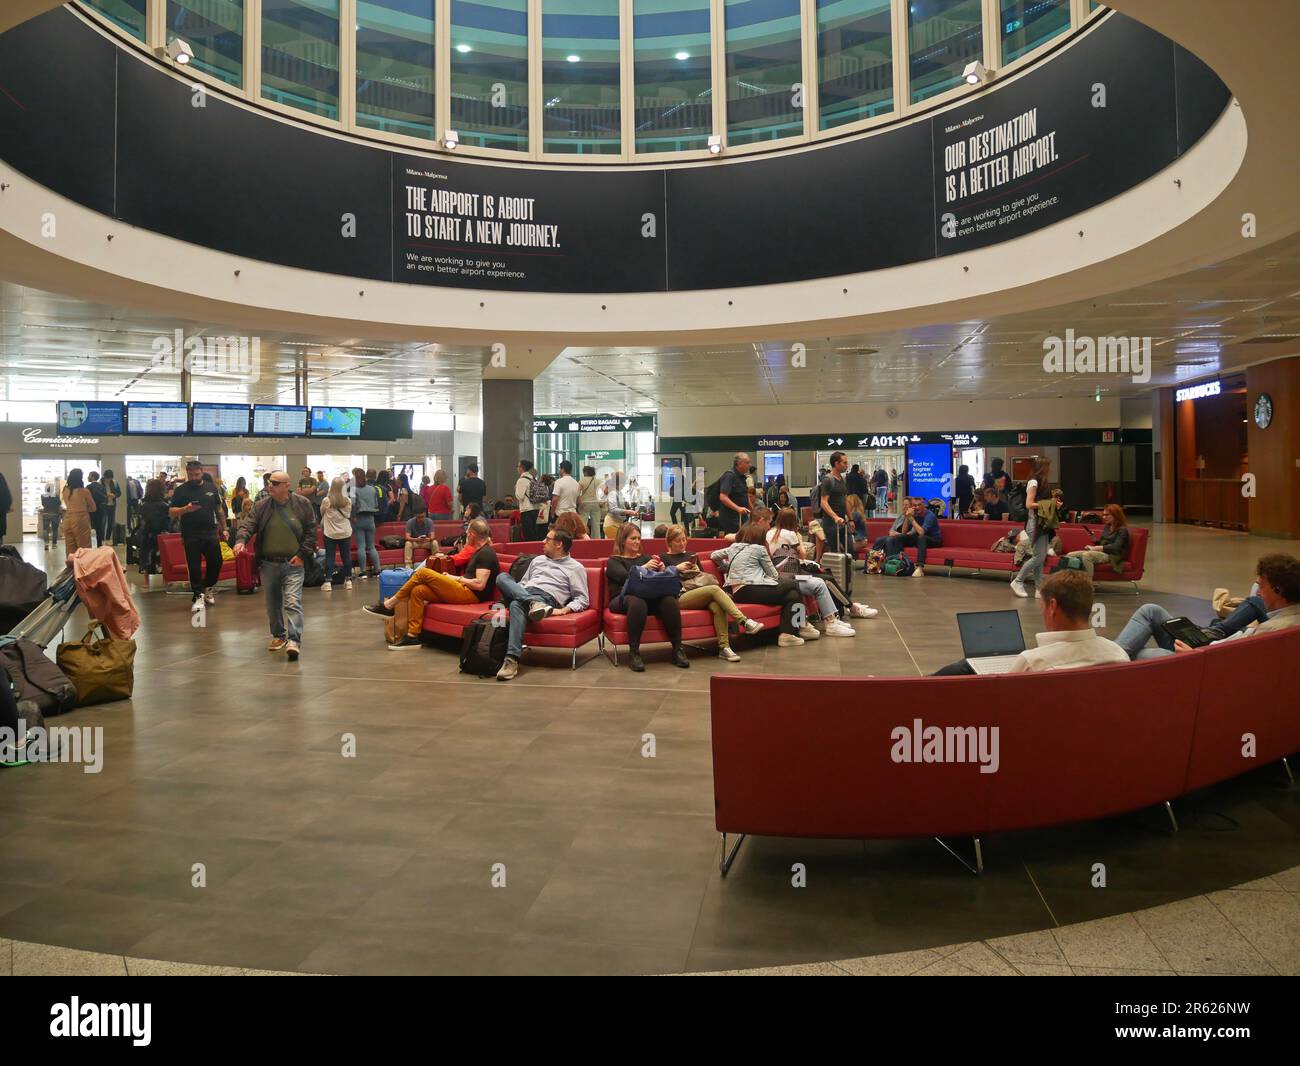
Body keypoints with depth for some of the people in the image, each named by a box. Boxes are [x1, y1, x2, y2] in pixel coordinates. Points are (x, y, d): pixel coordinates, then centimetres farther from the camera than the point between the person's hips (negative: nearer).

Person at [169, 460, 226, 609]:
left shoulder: (211, 488, 9)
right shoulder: (181, 491, 0)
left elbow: (218, 509, 17)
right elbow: (171, 513, -4)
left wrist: (223, 528, 15)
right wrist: (185, 509, -22)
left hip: (210, 533, 2)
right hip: (190, 536, -2)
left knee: (216, 562, 3)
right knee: (194, 567, 1)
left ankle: (208, 587, 28)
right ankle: (198, 596, 9)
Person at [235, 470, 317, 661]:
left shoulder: (302, 504, -1)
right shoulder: (260, 506, 2)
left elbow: (311, 531, 1)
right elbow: (248, 525, -6)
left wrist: (302, 554, -6)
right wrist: (241, 540, -28)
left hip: (293, 564, -3)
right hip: (269, 564, 3)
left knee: (293, 602, -15)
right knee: (273, 604, 14)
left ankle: (294, 640, -18)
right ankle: (278, 635, 32)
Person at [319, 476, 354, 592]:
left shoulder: (326, 500, -14)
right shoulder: (348, 501, -8)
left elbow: (322, 513, 4)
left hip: (330, 533, -2)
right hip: (345, 533, 2)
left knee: (329, 557, 3)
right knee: (346, 556, 10)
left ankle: (328, 582, 2)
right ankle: (348, 580, 15)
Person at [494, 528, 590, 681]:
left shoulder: (575, 567, 11)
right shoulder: (538, 560, 31)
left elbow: (582, 599, 4)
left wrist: (564, 610, -14)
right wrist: (509, 593, 10)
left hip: (547, 598, -6)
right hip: (523, 594, 6)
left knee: (517, 605, -39)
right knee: (502, 577, -22)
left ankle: (512, 659, -49)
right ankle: (534, 604, -39)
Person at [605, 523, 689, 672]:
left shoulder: (645, 558, 29)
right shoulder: (614, 561, 15)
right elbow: (624, 577, -7)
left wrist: (662, 570, -3)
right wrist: (643, 568, -17)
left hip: (649, 597, 4)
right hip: (622, 599, -3)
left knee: (670, 600, -30)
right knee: (637, 601, -40)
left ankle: (677, 649, -25)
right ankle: (633, 653, -33)